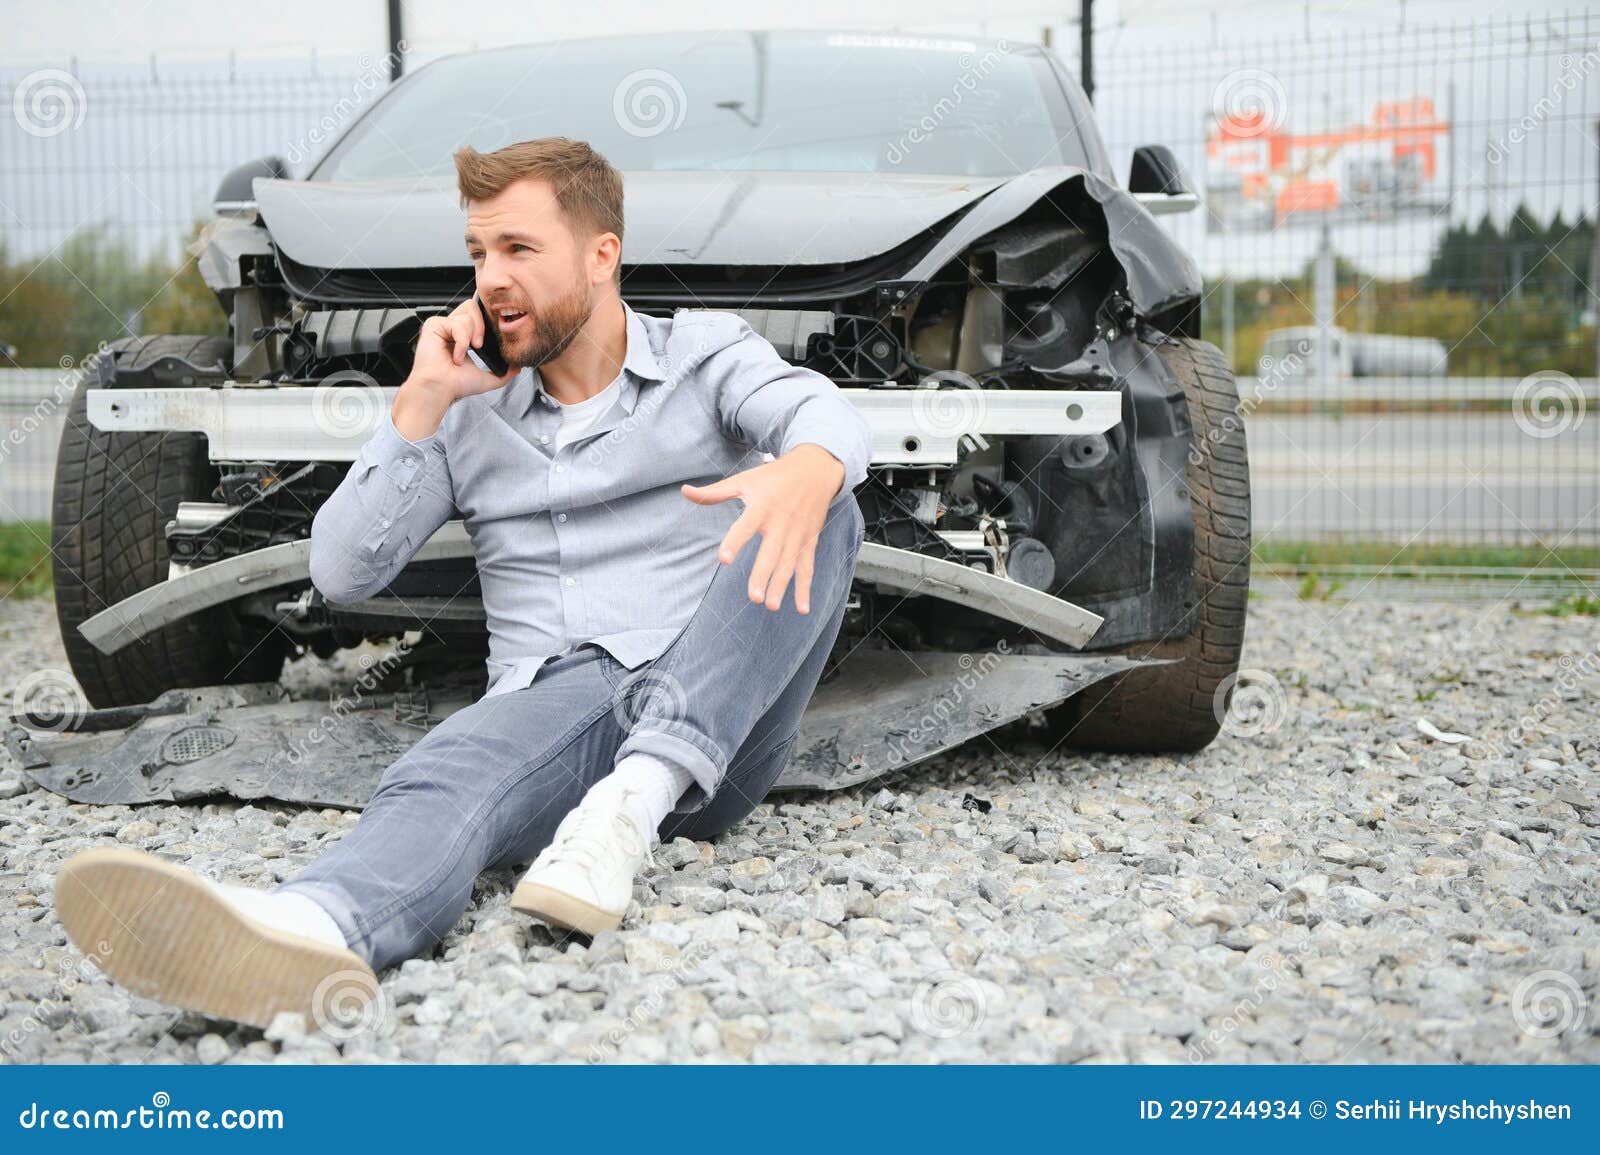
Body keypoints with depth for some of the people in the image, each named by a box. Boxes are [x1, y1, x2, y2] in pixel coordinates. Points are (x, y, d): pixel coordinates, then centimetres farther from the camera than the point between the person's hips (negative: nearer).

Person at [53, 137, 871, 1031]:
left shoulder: (707, 352, 12)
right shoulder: (473, 416, 19)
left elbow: (831, 416, -10)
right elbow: (343, 573, 11)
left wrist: (805, 472, -37)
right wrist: (418, 409, 2)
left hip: (722, 718, -1)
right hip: (552, 696, 1)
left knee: (820, 510, -27)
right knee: (450, 777, -34)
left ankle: (640, 801, -41)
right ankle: (315, 929, -69)